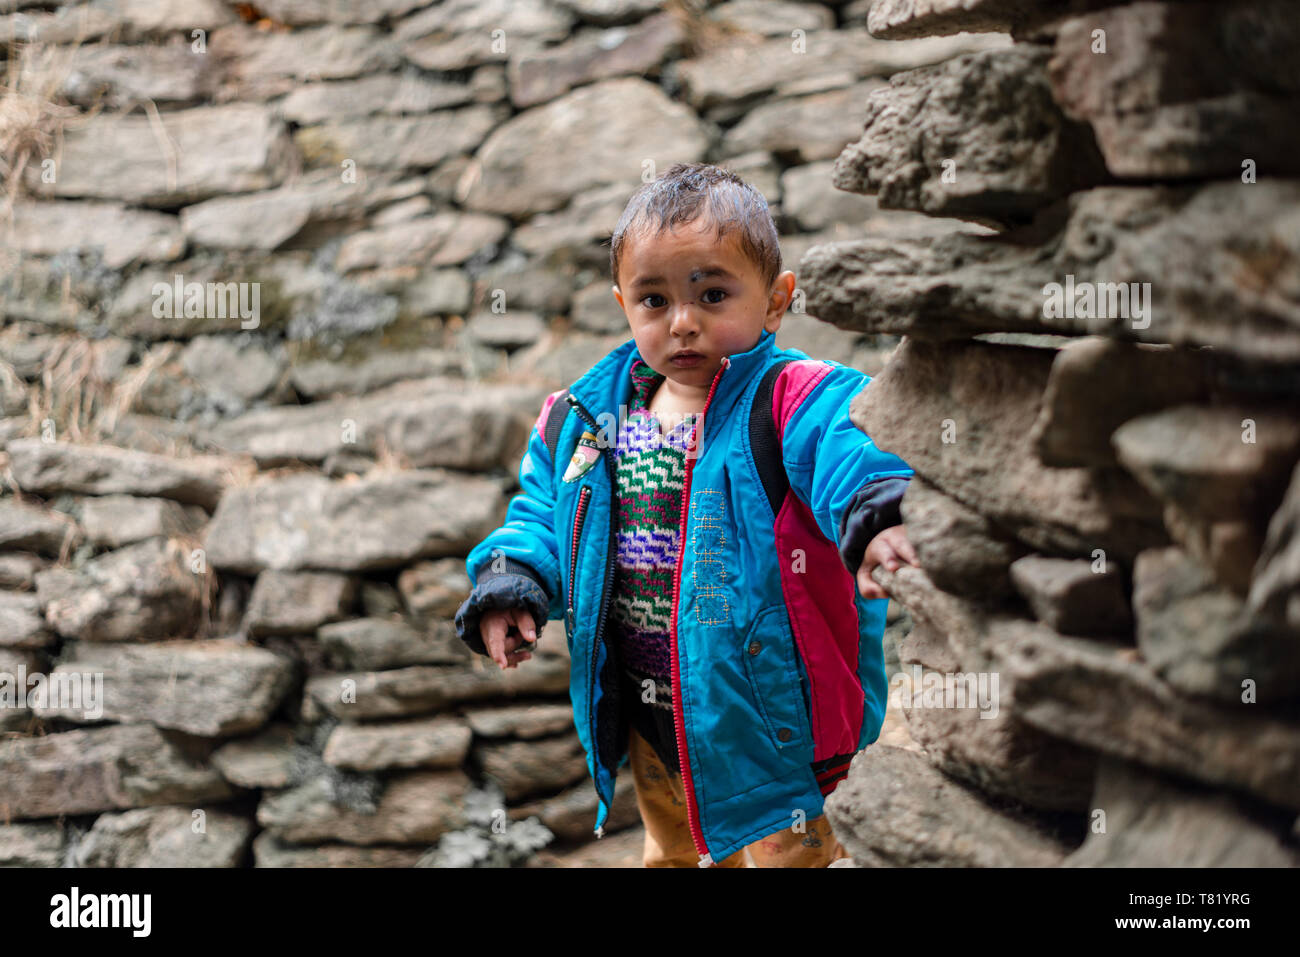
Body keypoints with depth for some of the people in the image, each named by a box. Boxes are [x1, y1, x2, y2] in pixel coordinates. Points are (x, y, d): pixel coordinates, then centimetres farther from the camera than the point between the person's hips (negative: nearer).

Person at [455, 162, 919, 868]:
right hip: (649, 723, 7)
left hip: (770, 723, -6)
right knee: (674, 850, 28)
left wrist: (880, 513, -59)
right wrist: (512, 580, -5)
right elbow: (543, 510, 14)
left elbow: (852, 444, -37)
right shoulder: (588, 418, 2)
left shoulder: (795, 404, -18)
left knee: (789, 853, 6)